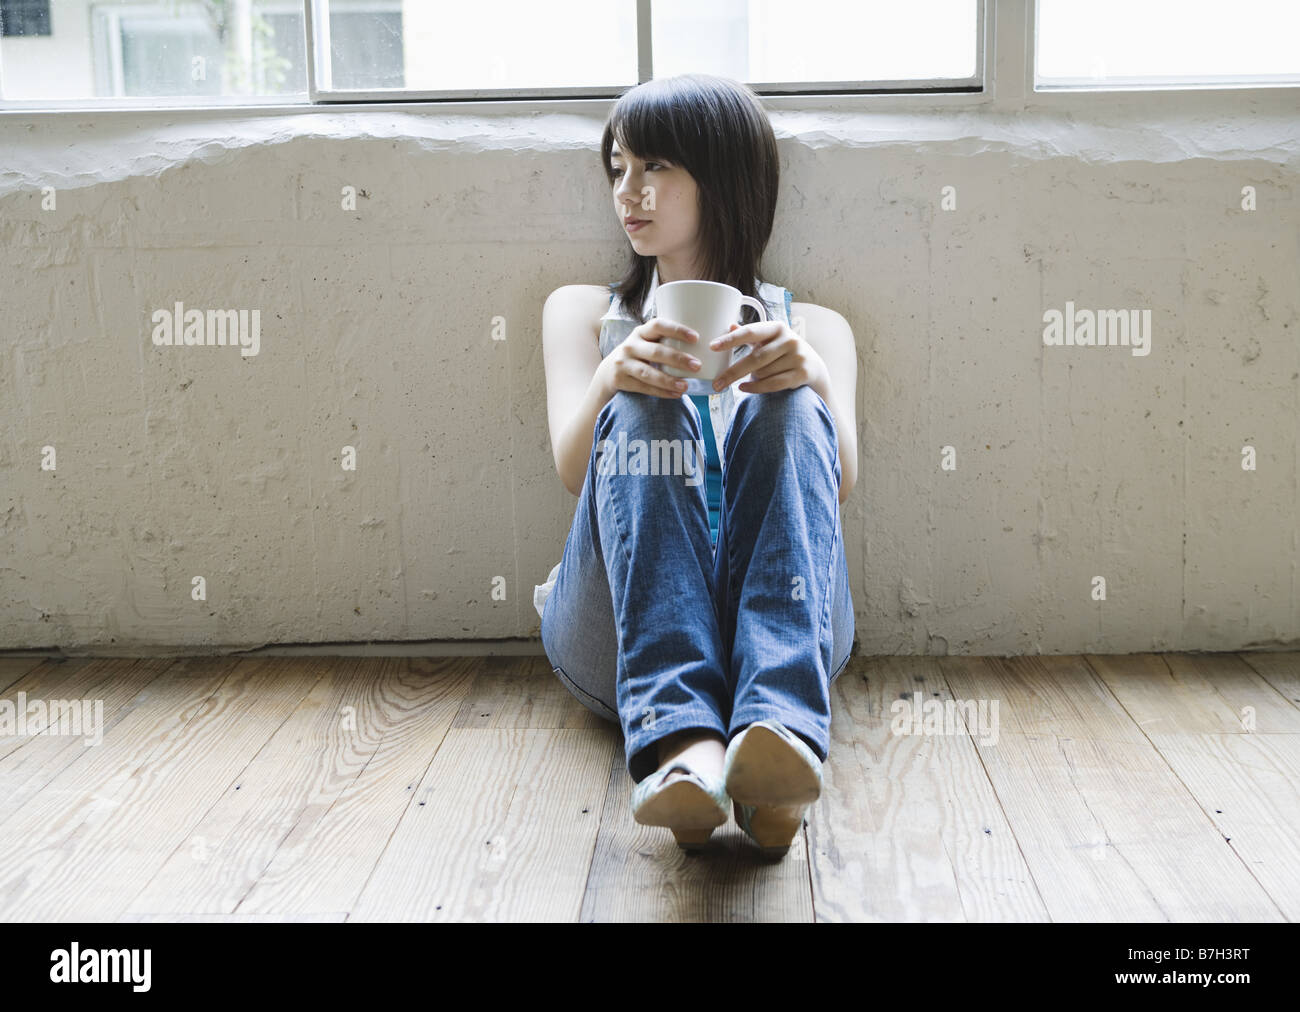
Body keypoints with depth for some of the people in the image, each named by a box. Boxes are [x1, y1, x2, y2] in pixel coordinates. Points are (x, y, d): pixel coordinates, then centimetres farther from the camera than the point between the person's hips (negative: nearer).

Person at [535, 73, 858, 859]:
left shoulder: (813, 326, 19)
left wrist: (814, 380, -23)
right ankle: (680, 741, -46)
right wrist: (611, 378, -22)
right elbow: (574, 469, 0)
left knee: (786, 409, -24)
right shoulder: (583, 311, 20)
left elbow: (840, 483, -1)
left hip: (784, 629, 0)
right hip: (619, 637, 0)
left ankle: (781, 733, -45)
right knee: (643, 406, -25)